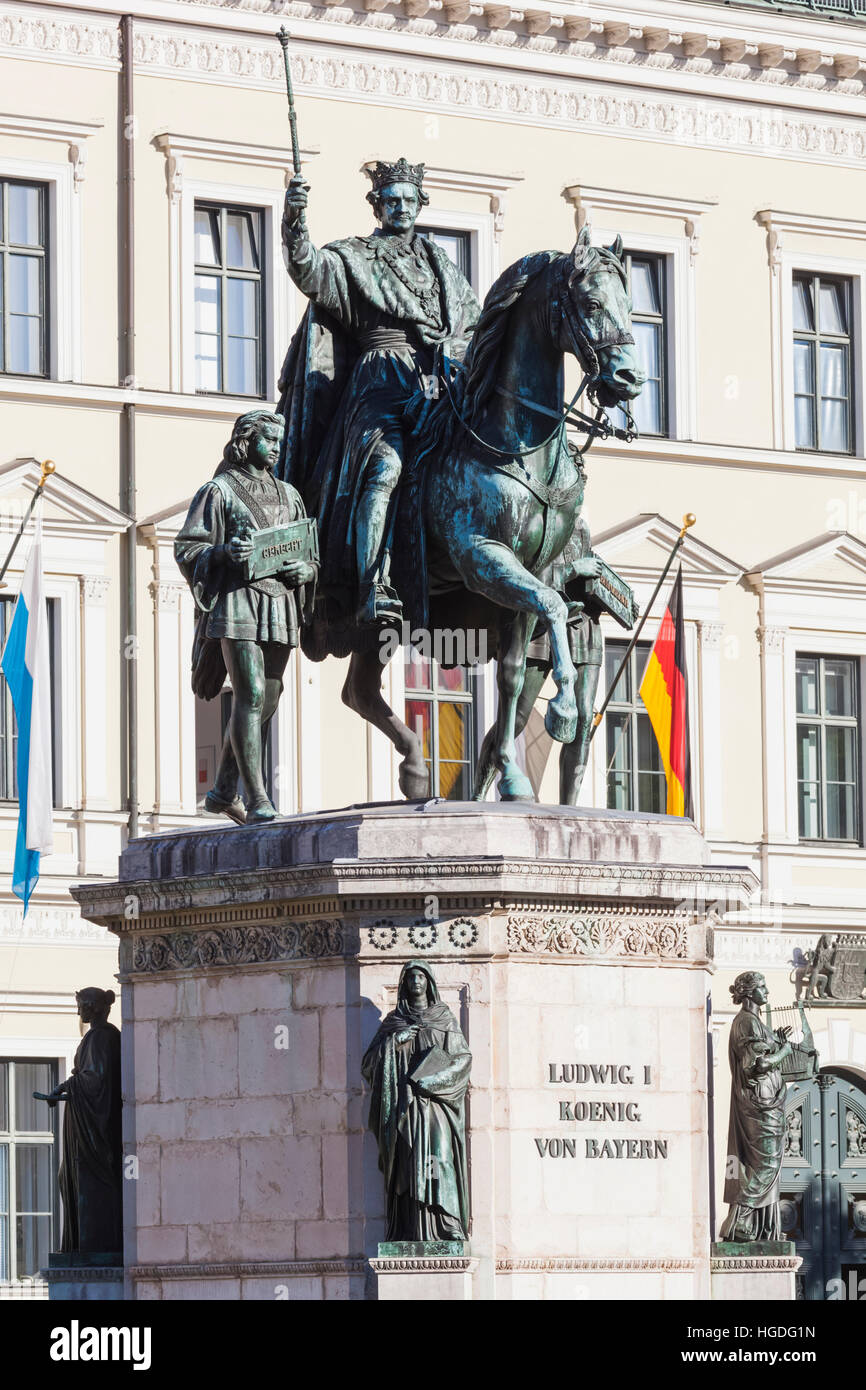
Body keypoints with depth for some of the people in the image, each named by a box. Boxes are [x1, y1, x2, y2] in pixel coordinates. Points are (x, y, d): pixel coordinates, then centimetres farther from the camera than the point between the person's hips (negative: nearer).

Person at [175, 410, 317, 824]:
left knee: (265, 703, 6)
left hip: (278, 604, 6)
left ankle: (224, 791, 20)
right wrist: (224, 552, -19)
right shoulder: (219, 490, 4)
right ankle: (257, 800, -16)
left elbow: (311, 553, 21)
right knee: (250, 697, -14)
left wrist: (305, 570, -2)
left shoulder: (288, 496, 21)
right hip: (236, 600, -6)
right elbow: (186, 549, 0)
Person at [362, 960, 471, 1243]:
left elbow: (462, 1058, 3)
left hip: (435, 1103, -1)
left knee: (438, 1160, -13)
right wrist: (394, 1042, -9)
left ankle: (446, 1228, -17)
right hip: (404, 1108, 1)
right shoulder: (393, 1022, 14)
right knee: (408, 1166, -7)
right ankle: (409, 1232, -13)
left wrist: (431, 1080, -11)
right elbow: (368, 1064, 8)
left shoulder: (445, 1018, 11)